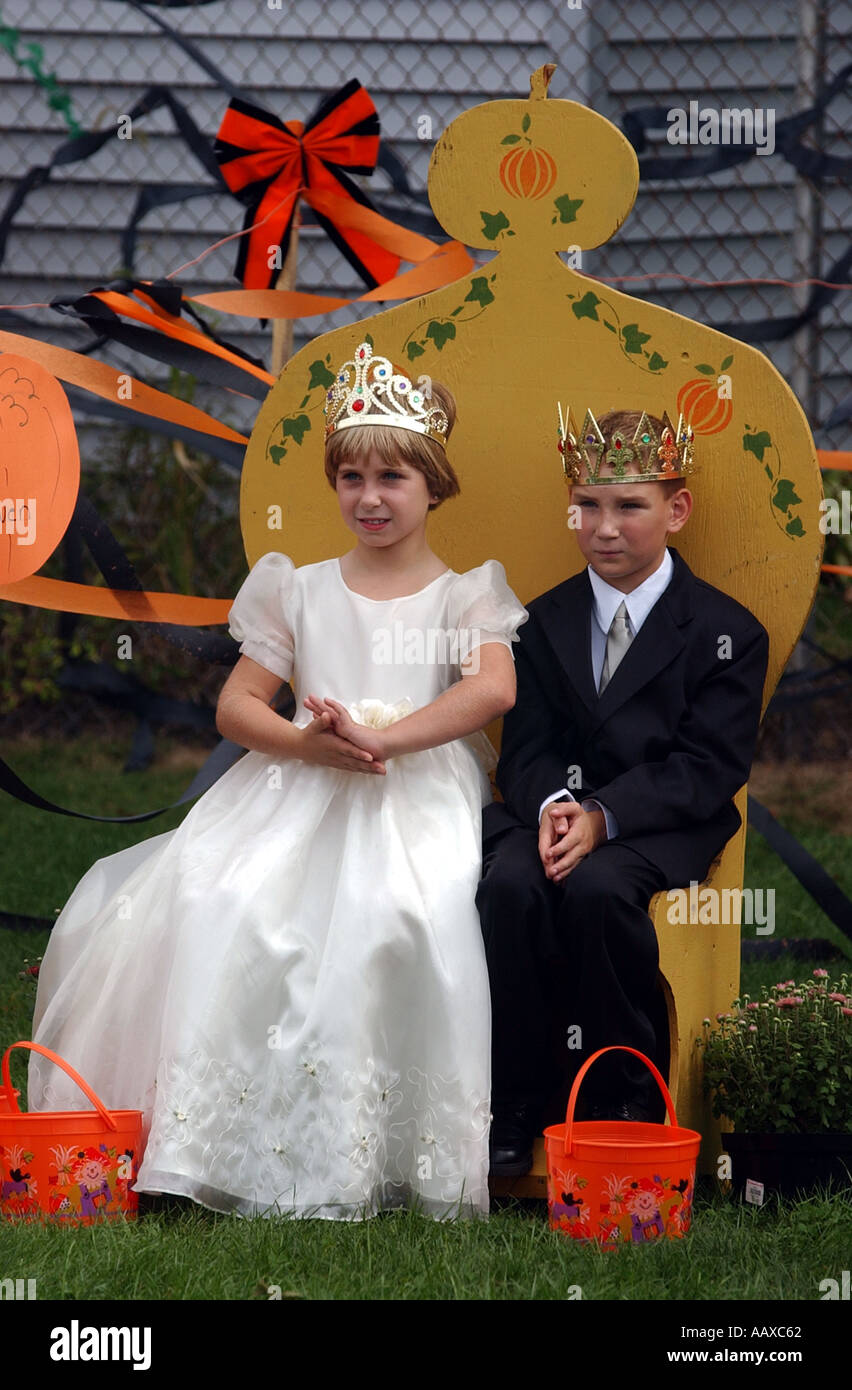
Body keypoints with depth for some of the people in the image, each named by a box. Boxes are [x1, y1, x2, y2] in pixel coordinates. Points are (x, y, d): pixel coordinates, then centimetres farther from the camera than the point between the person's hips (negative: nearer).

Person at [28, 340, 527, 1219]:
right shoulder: (300, 592, 17)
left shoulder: (464, 594, 10)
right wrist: (306, 743, -11)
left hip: (417, 798, -3)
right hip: (299, 797, 3)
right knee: (221, 907, -25)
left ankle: (390, 1150, -23)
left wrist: (381, 737, -22)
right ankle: (246, 1140, -17)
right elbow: (235, 706, 12)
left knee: (409, 918, -35)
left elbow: (495, 688, -10)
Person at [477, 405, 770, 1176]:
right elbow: (527, 749, 8)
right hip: (554, 813, 3)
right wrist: (551, 805, -17)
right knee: (509, 886, -30)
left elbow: (707, 766, -9)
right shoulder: (548, 620, 14)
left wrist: (604, 817, -23)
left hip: (663, 825, -3)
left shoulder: (726, 632, 0)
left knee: (597, 888, -36)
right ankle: (517, 1102, -21)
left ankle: (624, 1092, -17)